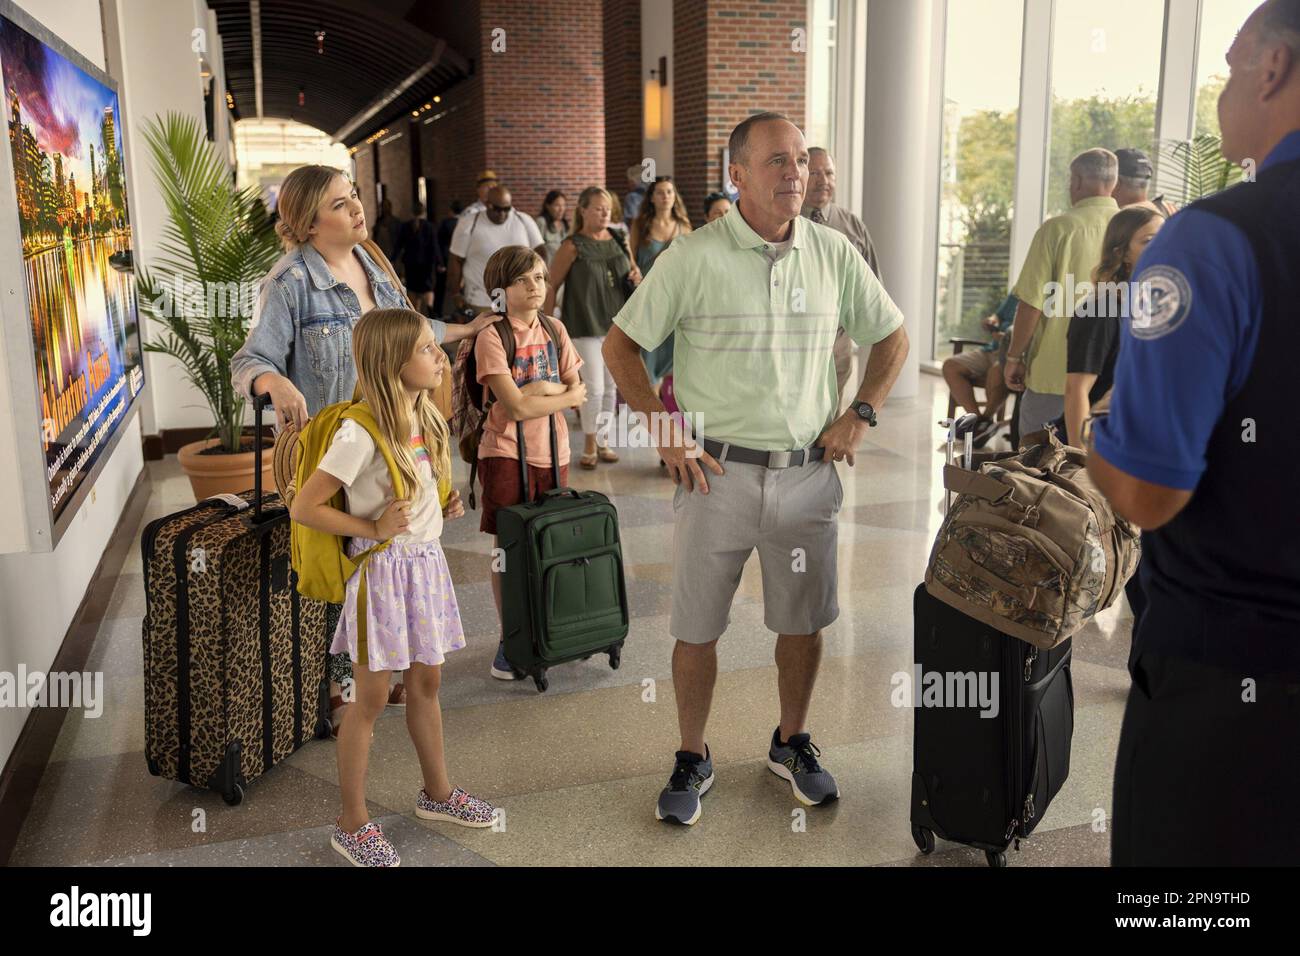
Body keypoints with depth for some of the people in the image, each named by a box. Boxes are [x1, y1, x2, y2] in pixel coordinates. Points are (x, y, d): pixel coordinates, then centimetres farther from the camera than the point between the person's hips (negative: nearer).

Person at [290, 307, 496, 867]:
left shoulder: (425, 418, 4)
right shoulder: (360, 433, -21)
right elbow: (303, 509, -19)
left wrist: (447, 506, 4)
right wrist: (373, 529, -20)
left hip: (426, 562, 7)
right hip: (383, 569, -7)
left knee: (426, 684, 19)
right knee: (371, 701, 3)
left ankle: (436, 792, 37)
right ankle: (352, 824, 18)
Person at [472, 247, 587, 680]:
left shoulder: (554, 330, 7)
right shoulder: (492, 336, -10)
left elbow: (576, 390, 5)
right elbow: (516, 407, -18)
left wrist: (542, 388, -13)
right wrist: (566, 394, -7)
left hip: (553, 452, 5)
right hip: (506, 453, -5)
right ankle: (509, 640, 13)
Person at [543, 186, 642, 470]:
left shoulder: (618, 241, 8)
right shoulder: (573, 246, -8)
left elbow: (631, 272, 22)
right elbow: (552, 286, -7)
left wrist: (636, 277, -2)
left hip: (616, 324, 5)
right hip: (586, 327, -5)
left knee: (610, 388, 10)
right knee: (594, 388, -9)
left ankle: (602, 440, 25)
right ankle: (589, 445, 9)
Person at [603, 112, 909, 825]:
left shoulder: (834, 254, 3)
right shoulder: (693, 257, -6)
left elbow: (892, 338, 16)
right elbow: (620, 346, 0)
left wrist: (861, 414, 4)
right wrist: (664, 430, -6)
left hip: (808, 472, 3)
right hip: (716, 470, -2)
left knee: (803, 622, 13)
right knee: (697, 628, 6)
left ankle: (791, 742, 36)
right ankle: (692, 759, 26)